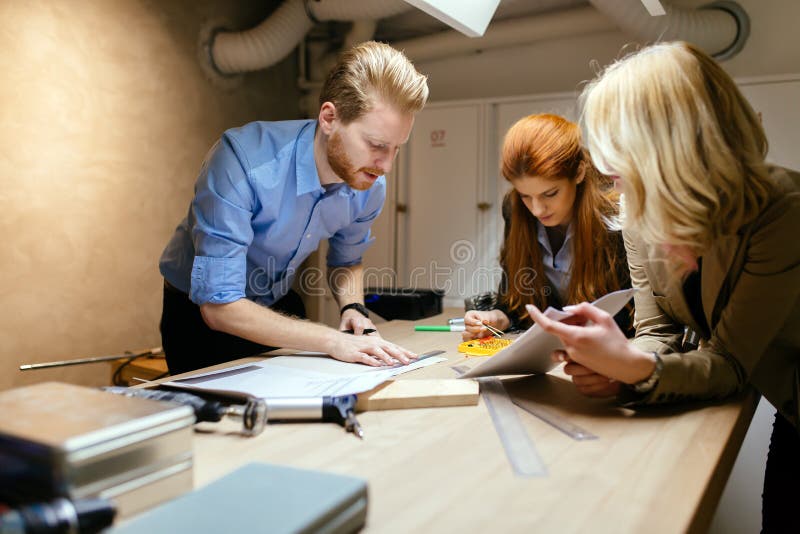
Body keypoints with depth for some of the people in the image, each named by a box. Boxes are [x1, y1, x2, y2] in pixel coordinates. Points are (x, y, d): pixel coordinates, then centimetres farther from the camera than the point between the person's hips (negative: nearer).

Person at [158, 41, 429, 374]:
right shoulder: (242, 161, -32)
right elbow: (219, 306, -32)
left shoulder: (370, 187, -14)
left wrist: (353, 309, -14)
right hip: (201, 314, -4)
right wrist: (331, 340, -35)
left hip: (278, 309, 4)